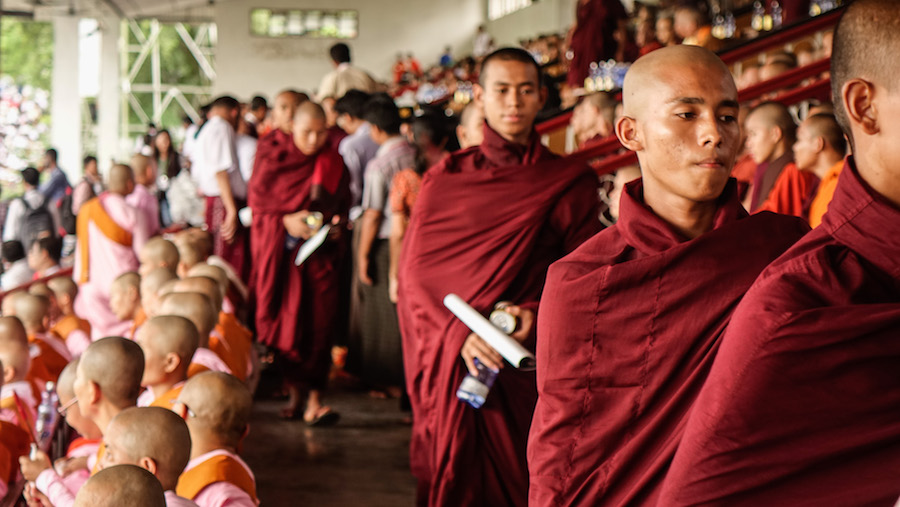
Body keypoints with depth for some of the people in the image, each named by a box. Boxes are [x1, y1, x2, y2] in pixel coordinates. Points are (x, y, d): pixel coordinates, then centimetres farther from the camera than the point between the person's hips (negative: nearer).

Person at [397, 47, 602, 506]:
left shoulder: (569, 183, 5)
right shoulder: (445, 178, 7)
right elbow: (415, 271, 1)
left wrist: (535, 314, -16)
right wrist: (459, 334, -14)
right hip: (450, 363, 1)